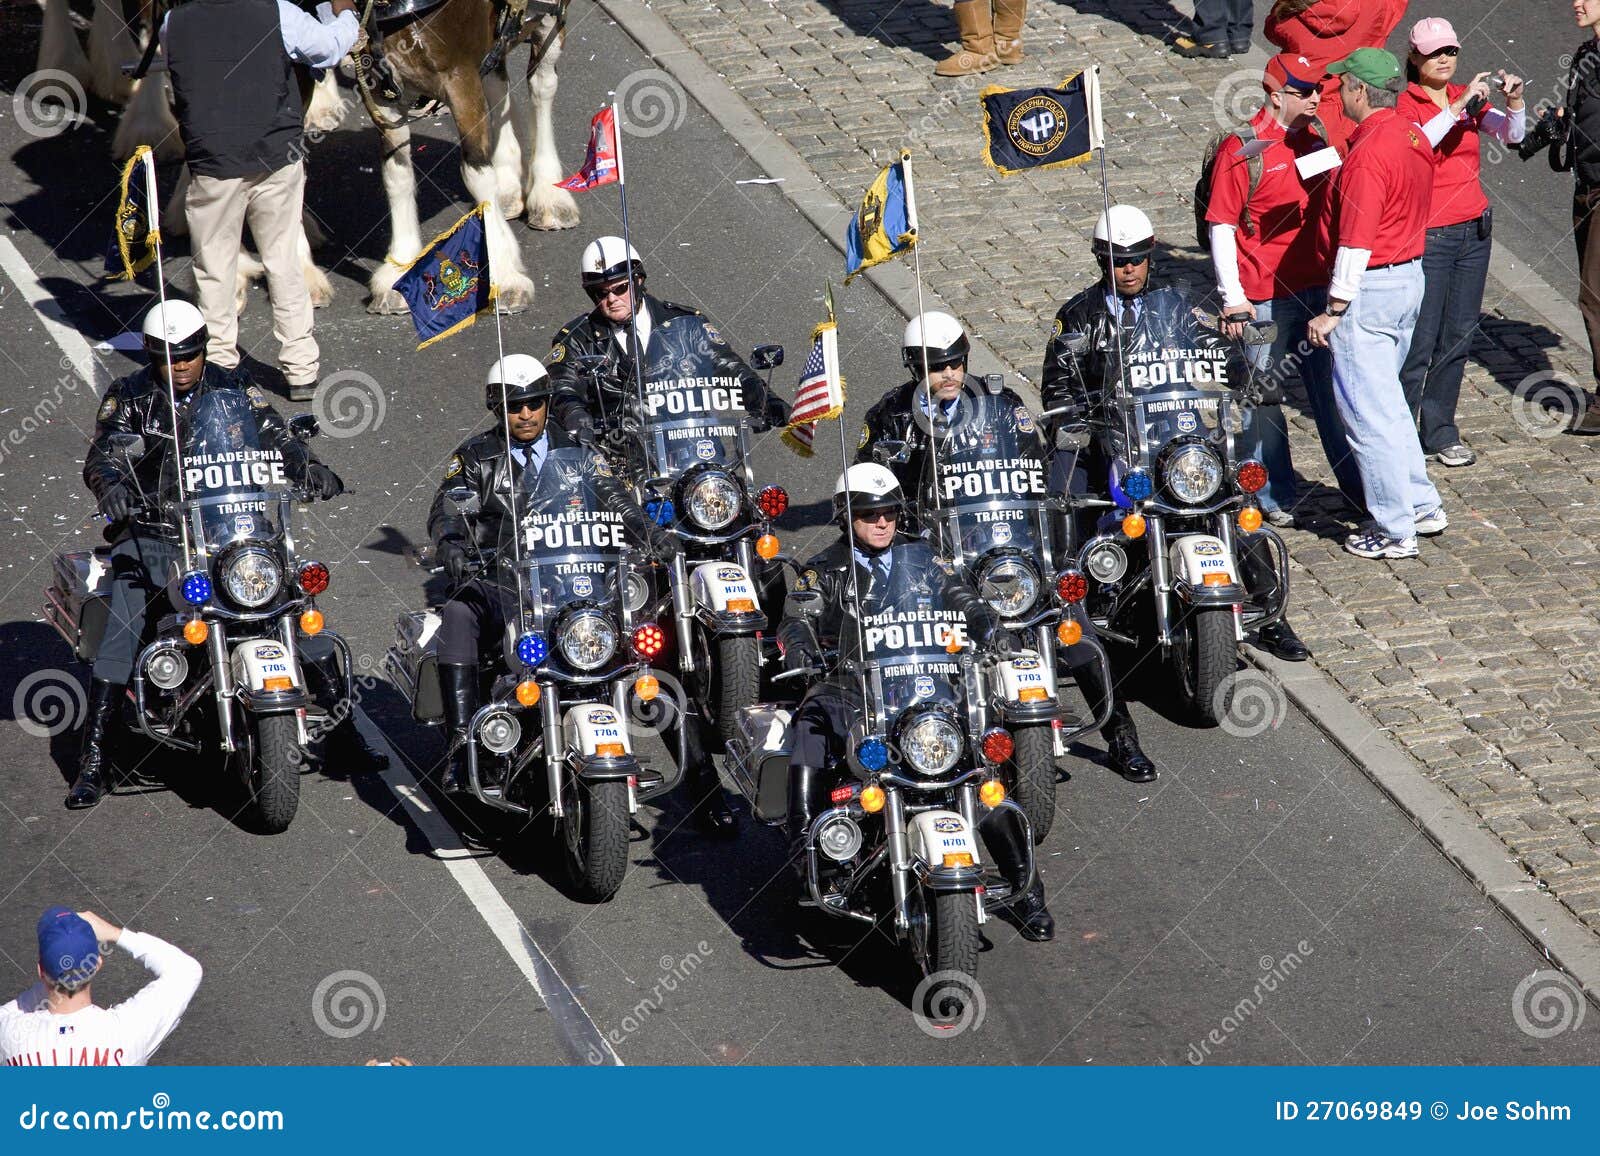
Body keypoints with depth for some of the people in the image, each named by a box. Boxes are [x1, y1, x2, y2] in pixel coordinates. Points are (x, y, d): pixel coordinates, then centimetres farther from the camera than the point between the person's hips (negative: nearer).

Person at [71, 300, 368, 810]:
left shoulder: (234, 387, 7)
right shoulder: (129, 396, 2)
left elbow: (274, 436, -5)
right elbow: (101, 456, -11)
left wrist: (308, 467, -26)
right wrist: (112, 487, -34)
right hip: (151, 534, -2)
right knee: (121, 633, -20)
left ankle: (341, 734, 2)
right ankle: (94, 759, -18)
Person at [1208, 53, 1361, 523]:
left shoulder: (1316, 140, 9)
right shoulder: (1241, 149, -10)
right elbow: (1222, 226, -11)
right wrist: (1232, 298, -15)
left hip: (1318, 289, 6)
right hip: (1264, 297, -6)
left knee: (1332, 388, 9)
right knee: (1263, 396, 4)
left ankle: (1359, 487, 15)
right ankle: (1273, 497, 12)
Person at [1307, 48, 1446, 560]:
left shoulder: (1367, 155, -23)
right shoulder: (1413, 135, 6)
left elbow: (1356, 241, -23)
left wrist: (1332, 311, -17)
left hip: (1369, 287, -10)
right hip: (1411, 275, 10)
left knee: (1368, 409, 0)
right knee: (1387, 400, 22)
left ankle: (1394, 531, 5)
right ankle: (1422, 504, 27)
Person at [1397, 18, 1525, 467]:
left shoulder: (1467, 97, 10)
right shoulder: (1406, 103, -7)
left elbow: (1512, 135, 1)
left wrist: (1514, 102, -18)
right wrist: (1460, 106, -33)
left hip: (1475, 229, 6)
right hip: (1429, 235, -6)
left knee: (1458, 337, 8)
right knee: (1420, 341, -7)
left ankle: (1440, 434, 17)